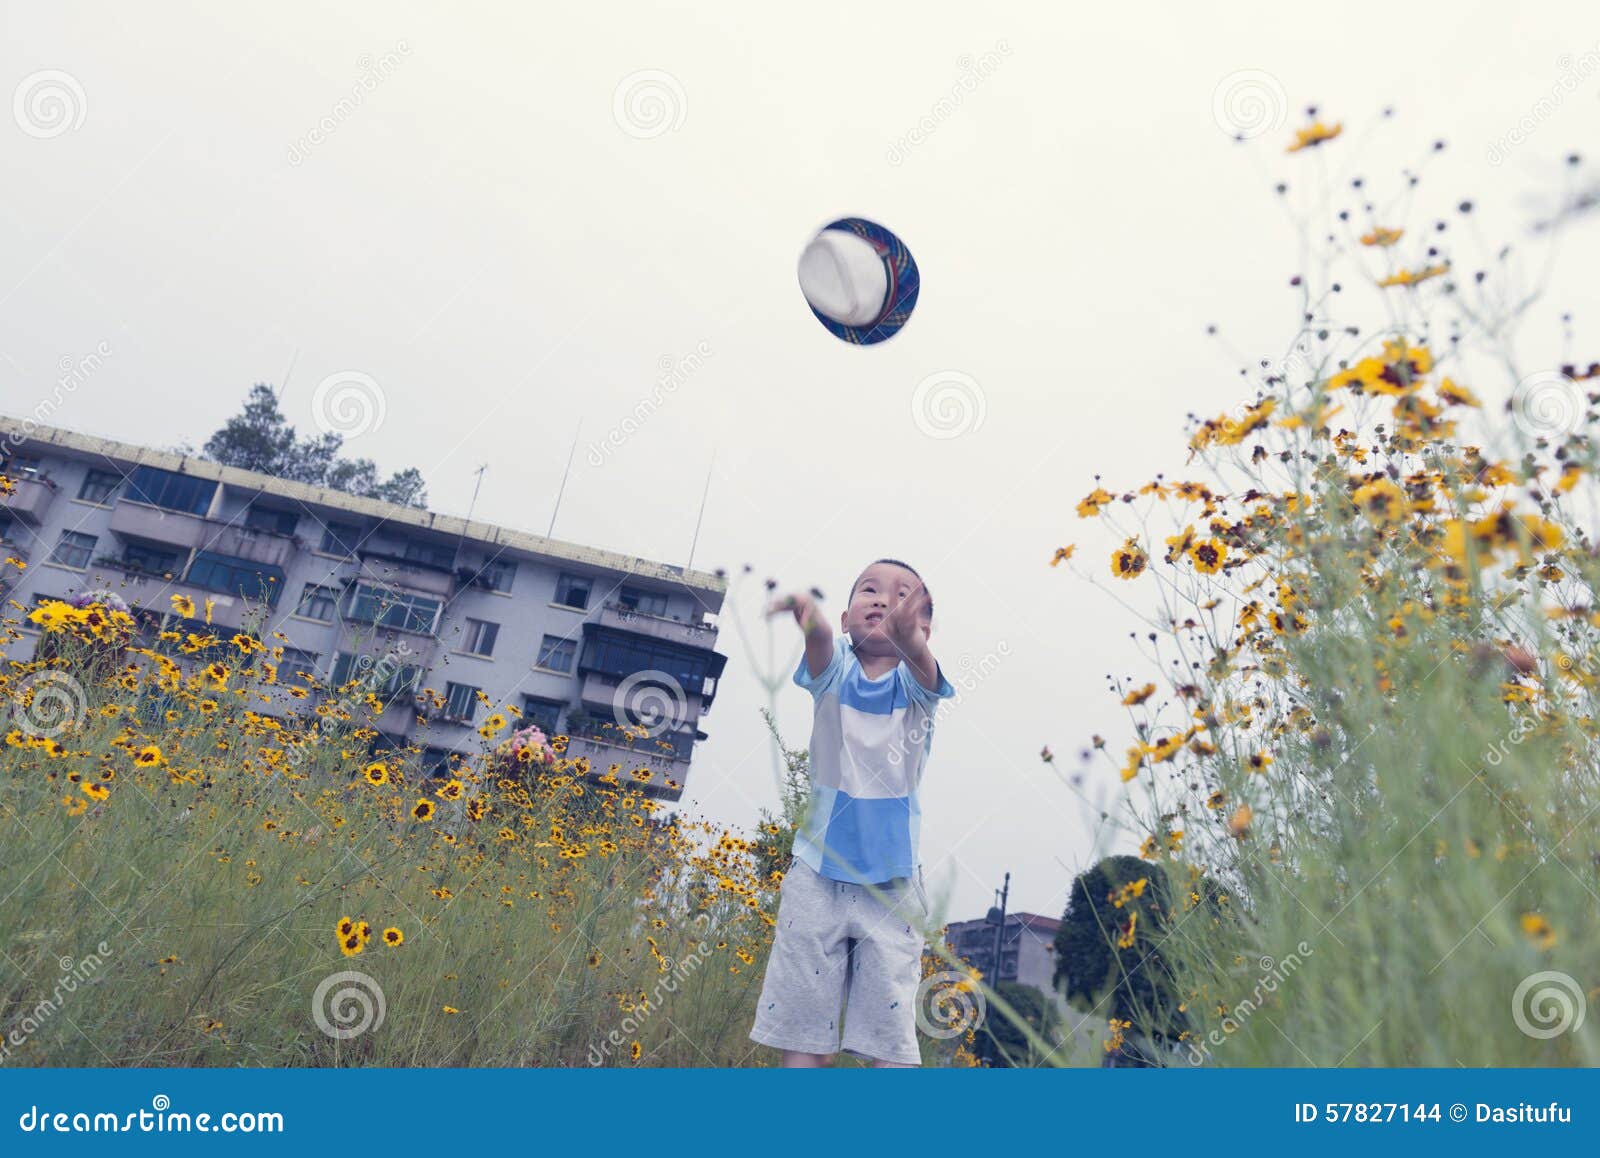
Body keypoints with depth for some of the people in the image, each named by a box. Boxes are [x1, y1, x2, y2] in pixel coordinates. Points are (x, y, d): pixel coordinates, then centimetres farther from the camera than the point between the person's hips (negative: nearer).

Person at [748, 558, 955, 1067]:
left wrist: (908, 637, -50)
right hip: (818, 872, 1)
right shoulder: (834, 671, 1)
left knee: (891, 1021, 1)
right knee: (799, 1018, 5)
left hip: (893, 882, 0)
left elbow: (922, 665, -25)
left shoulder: (914, 683, 0)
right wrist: (809, 615, -48)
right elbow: (820, 642, -23)